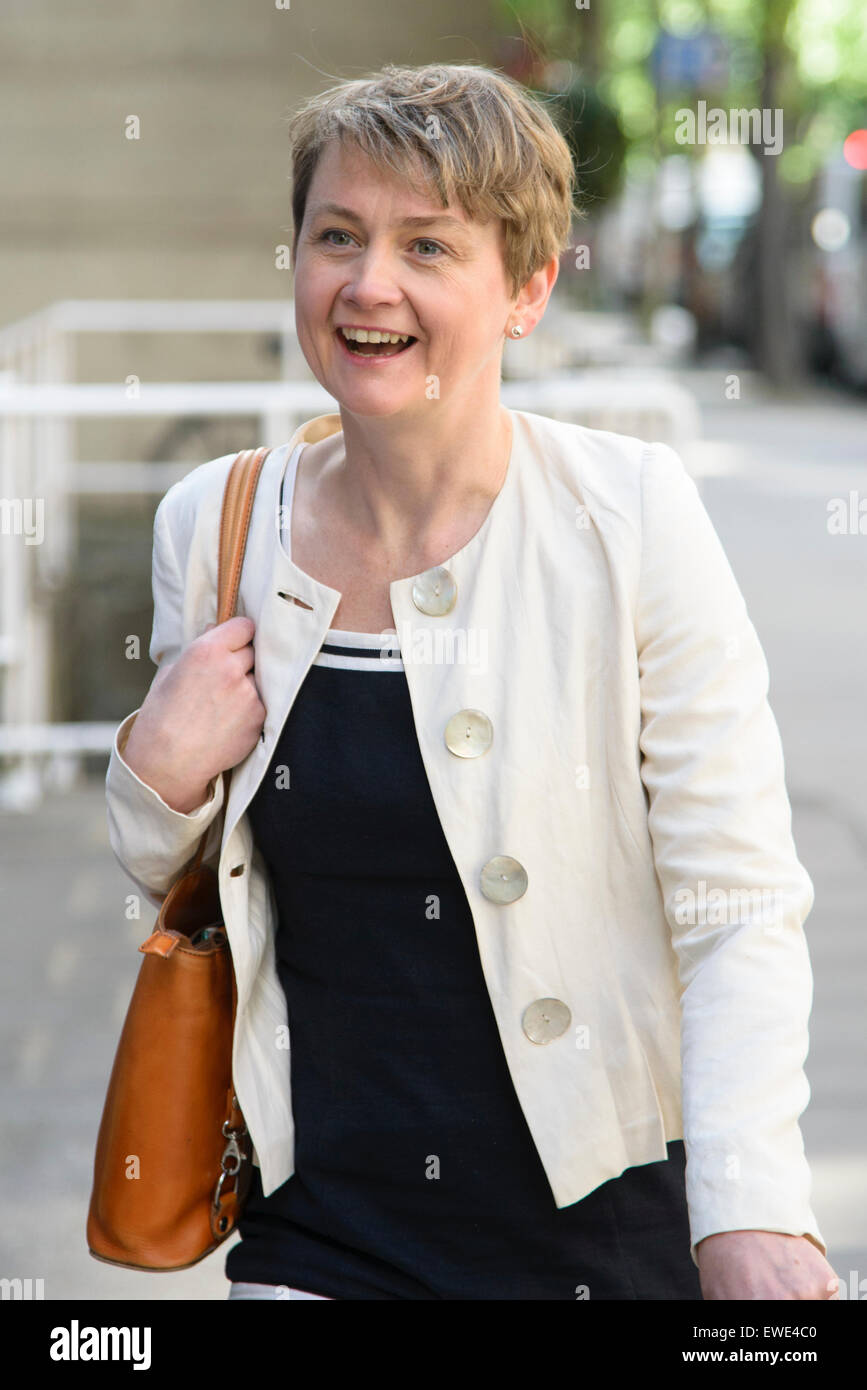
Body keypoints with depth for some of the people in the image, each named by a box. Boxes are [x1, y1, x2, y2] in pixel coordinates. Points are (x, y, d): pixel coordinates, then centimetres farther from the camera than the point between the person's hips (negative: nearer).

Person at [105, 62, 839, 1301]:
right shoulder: (213, 527, -1)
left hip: (606, 1228, -2)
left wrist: (752, 1212, -26)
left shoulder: (630, 515, -12)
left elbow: (741, 912, -13)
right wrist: (158, 773, -9)